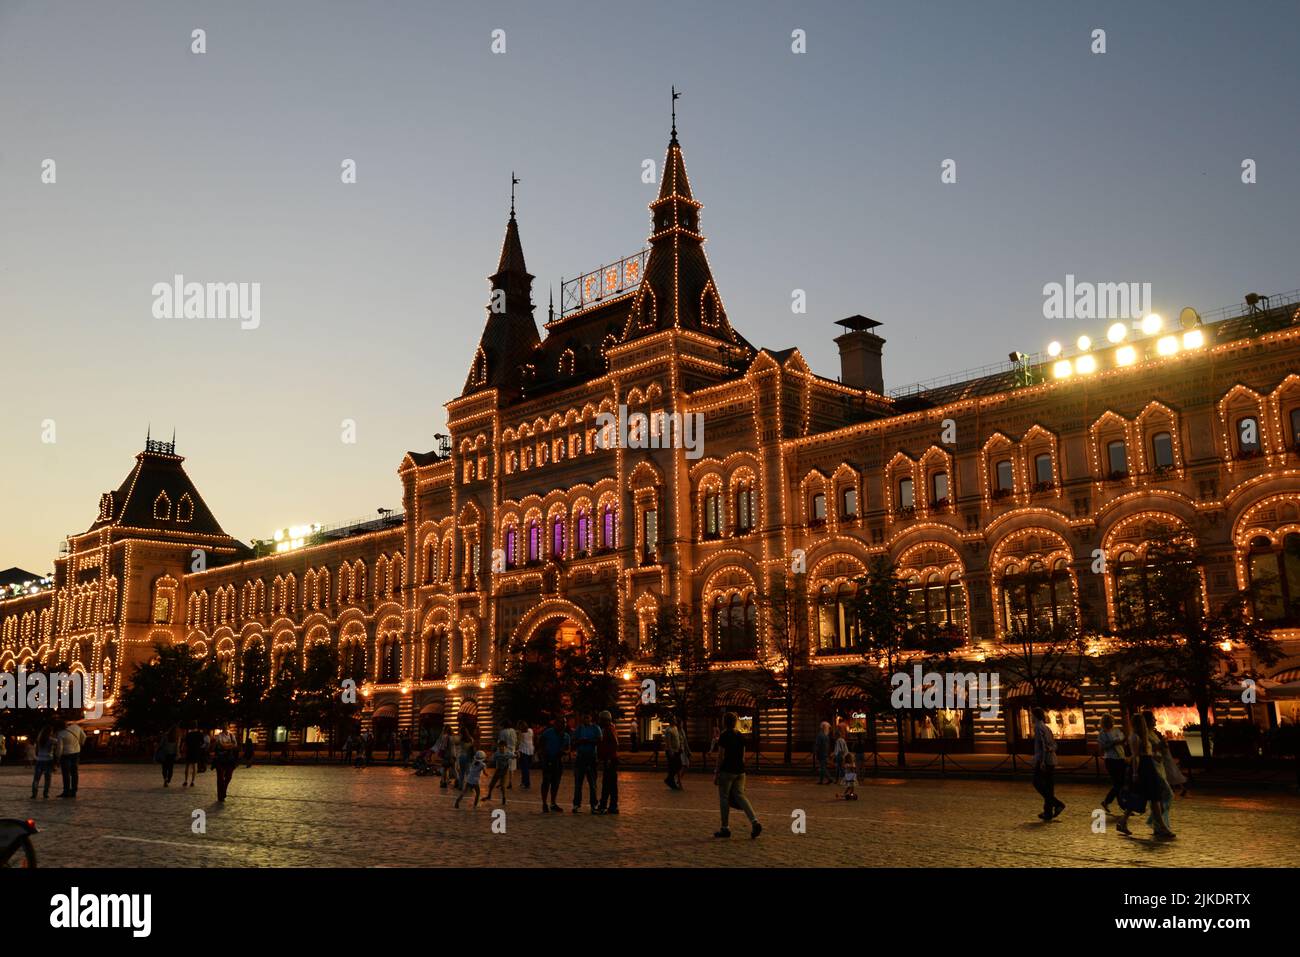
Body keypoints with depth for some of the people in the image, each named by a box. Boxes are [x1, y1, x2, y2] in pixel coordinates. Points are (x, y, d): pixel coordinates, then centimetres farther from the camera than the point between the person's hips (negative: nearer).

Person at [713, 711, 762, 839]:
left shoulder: (724, 736, -12)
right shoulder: (740, 736, 9)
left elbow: (721, 757, -13)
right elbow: (743, 755, 14)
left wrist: (716, 773, -7)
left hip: (726, 771, -7)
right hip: (740, 771, 7)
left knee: (723, 798, 5)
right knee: (740, 795, 7)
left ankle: (725, 828, 10)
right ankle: (754, 821, -10)